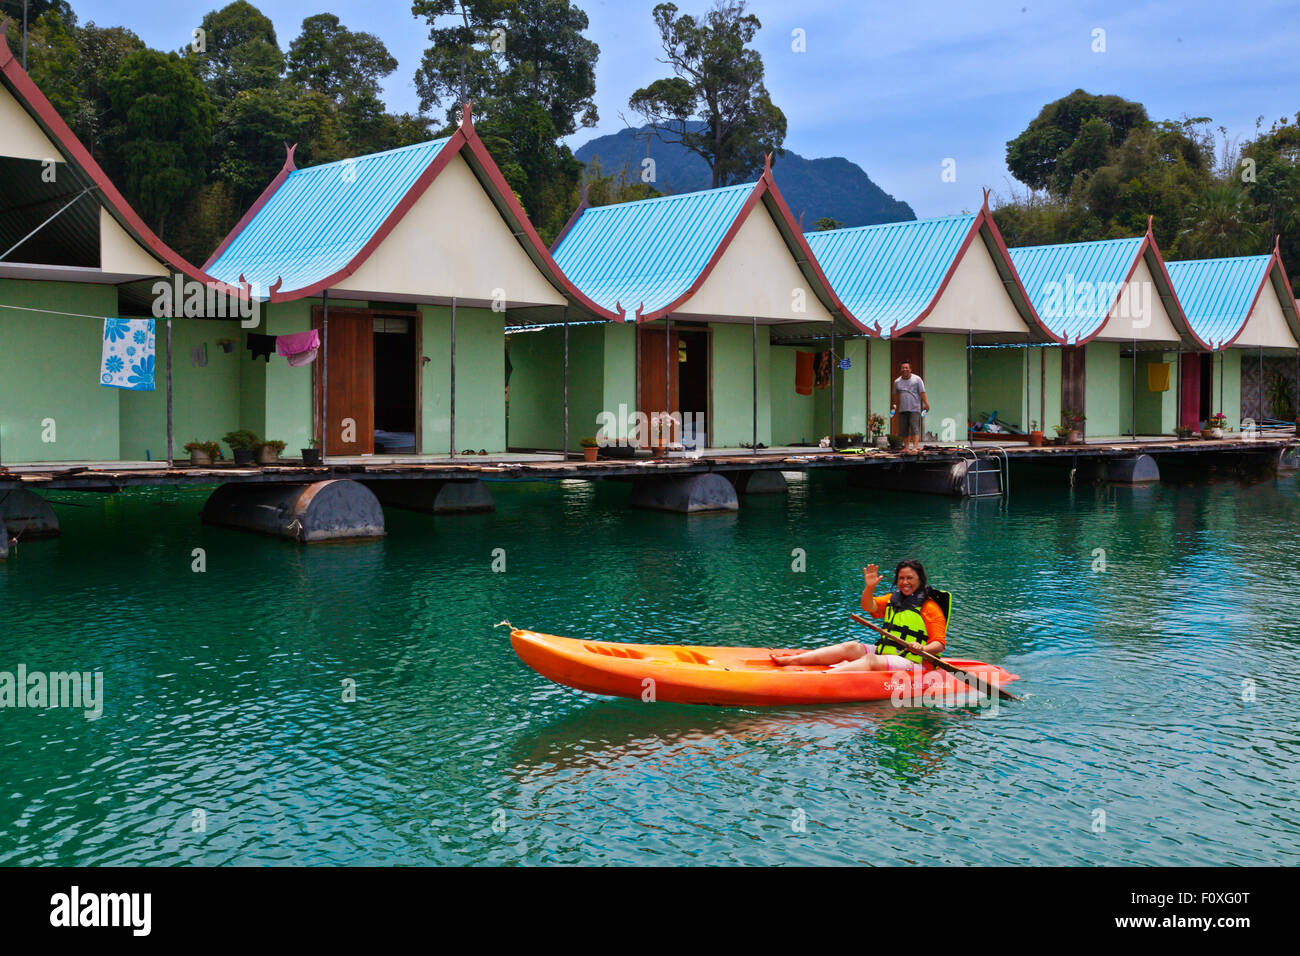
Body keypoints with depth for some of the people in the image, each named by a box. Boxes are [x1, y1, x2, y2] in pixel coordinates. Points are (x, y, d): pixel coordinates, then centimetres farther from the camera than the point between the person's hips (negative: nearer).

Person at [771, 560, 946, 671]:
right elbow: (869, 606, 2)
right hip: (884, 653, 7)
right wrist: (870, 587, -16)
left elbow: (939, 644, -9)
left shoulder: (931, 608, -3)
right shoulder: (892, 600, 17)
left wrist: (923, 649, -30)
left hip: (911, 663, -7)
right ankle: (792, 660, -25)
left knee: (871, 660, -31)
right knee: (851, 647, -13)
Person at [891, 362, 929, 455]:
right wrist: (896, 406, 30)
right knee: (904, 429, 4)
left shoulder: (917, 379, 1)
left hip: (914, 408, -4)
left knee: (914, 428, -12)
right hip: (903, 409, 4)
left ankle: (915, 448, -18)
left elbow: (922, 392, -5)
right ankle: (906, 448, 13)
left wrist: (926, 403, -14)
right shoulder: (897, 382, 11)